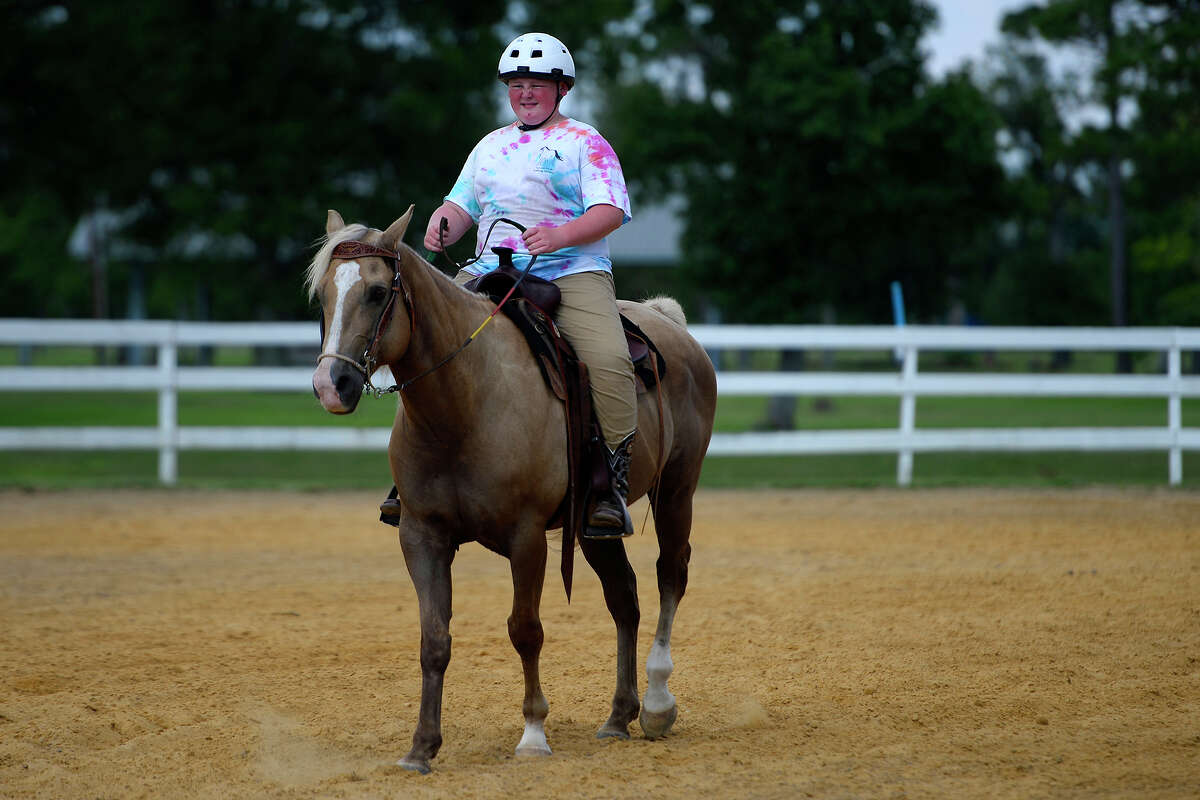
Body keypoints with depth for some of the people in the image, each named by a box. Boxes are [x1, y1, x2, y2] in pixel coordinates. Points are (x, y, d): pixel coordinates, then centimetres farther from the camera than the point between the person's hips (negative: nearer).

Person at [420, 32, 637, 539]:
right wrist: (443, 225, -3)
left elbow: (610, 211, -7)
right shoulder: (491, 146, 22)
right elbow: (462, 205, 22)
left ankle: (613, 483, -23)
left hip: (574, 272, -5)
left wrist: (561, 235, -26)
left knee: (608, 359, -30)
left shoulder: (583, 142, 5)